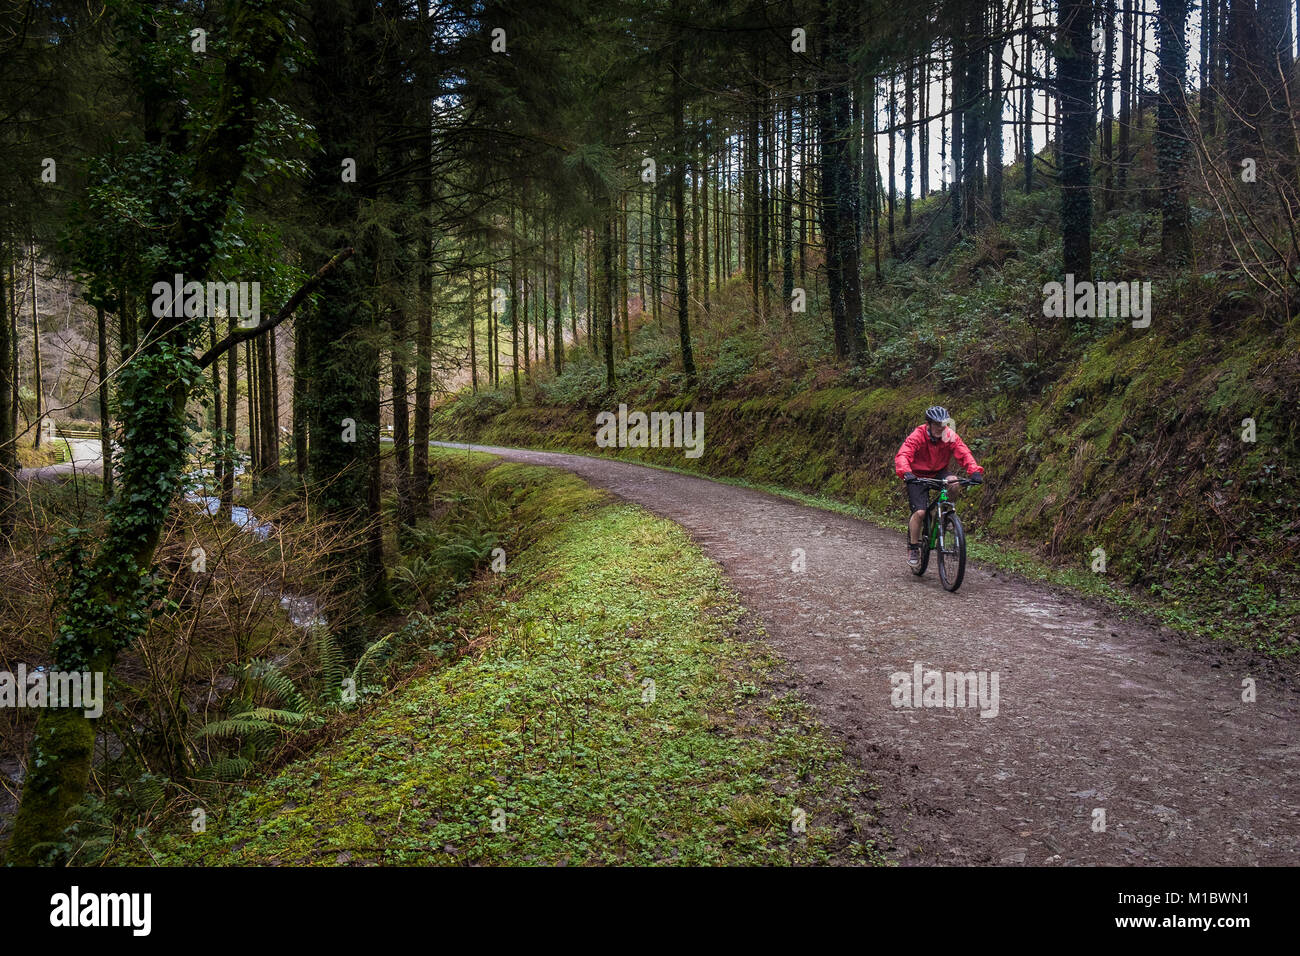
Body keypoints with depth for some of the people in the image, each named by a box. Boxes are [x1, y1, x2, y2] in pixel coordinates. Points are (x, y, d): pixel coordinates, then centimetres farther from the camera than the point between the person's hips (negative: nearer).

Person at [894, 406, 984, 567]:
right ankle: (913, 547, 1)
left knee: (954, 483, -31)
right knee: (920, 512, -18)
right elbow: (902, 455, -34)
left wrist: (975, 471, -37)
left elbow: (964, 454, -19)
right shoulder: (917, 436, -23)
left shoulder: (950, 436, -13)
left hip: (939, 473, 3)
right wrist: (906, 473, -54)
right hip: (918, 476, -3)